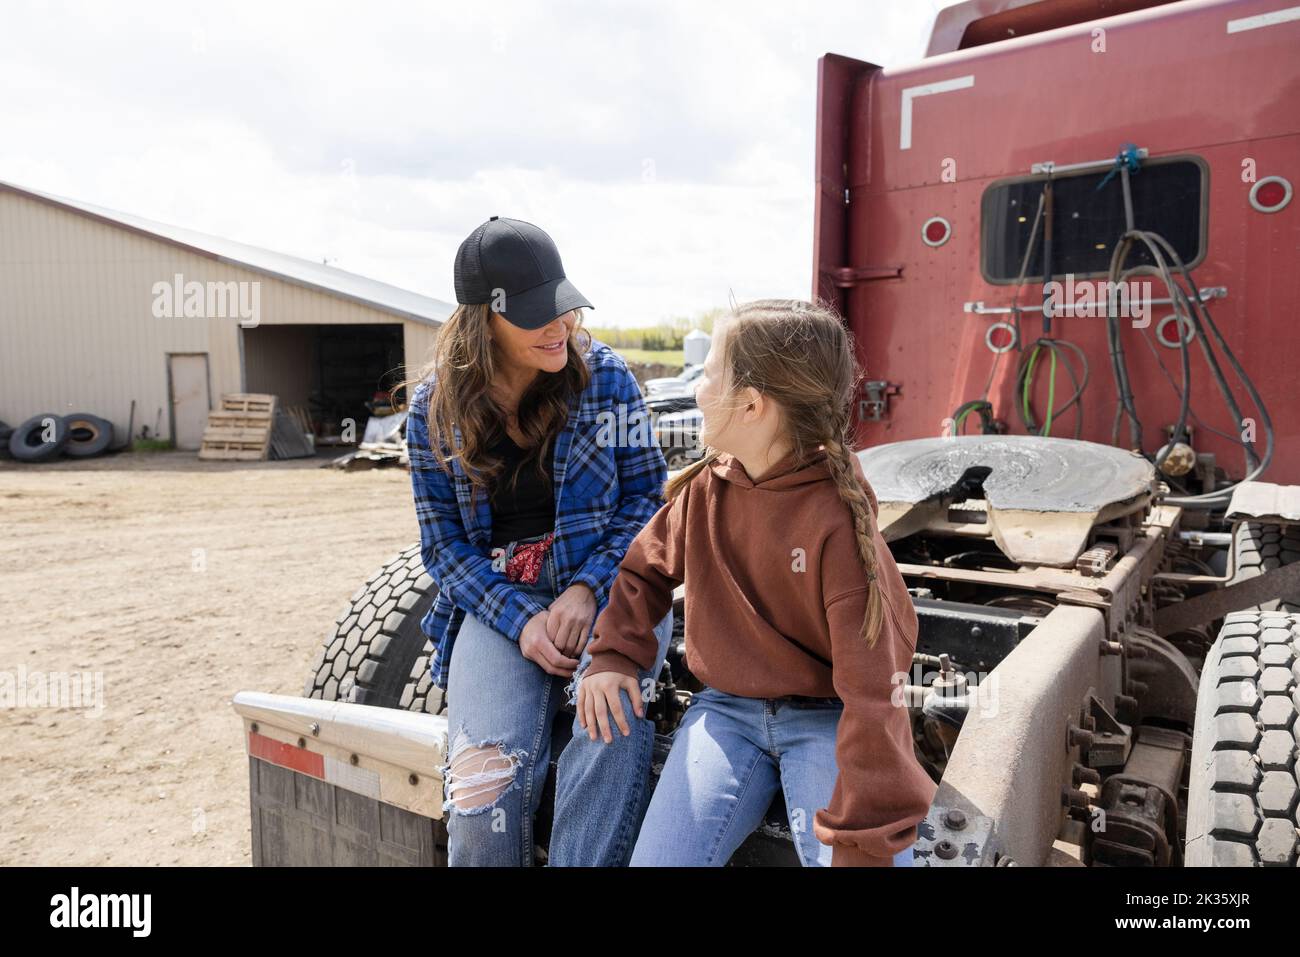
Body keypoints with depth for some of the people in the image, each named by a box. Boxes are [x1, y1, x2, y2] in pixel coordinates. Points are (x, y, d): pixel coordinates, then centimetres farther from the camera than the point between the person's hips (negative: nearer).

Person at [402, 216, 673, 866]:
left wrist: (586, 591, -14)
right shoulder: (435, 408, 1)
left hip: (607, 583, 0)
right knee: (486, 780, -24)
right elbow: (445, 545, 3)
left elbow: (647, 495, 1)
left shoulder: (605, 375, 0)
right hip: (498, 596, 1)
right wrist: (520, 619, -14)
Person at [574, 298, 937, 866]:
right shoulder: (705, 489, 0)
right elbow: (646, 568, 16)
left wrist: (868, 833, -21)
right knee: (658, 858, -15)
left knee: (841, 849, -26)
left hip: (822, 715, -4)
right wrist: (614, 655, -1)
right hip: (726, 708, 4)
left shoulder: (836, 519, -19)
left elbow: (874, 680, -21)